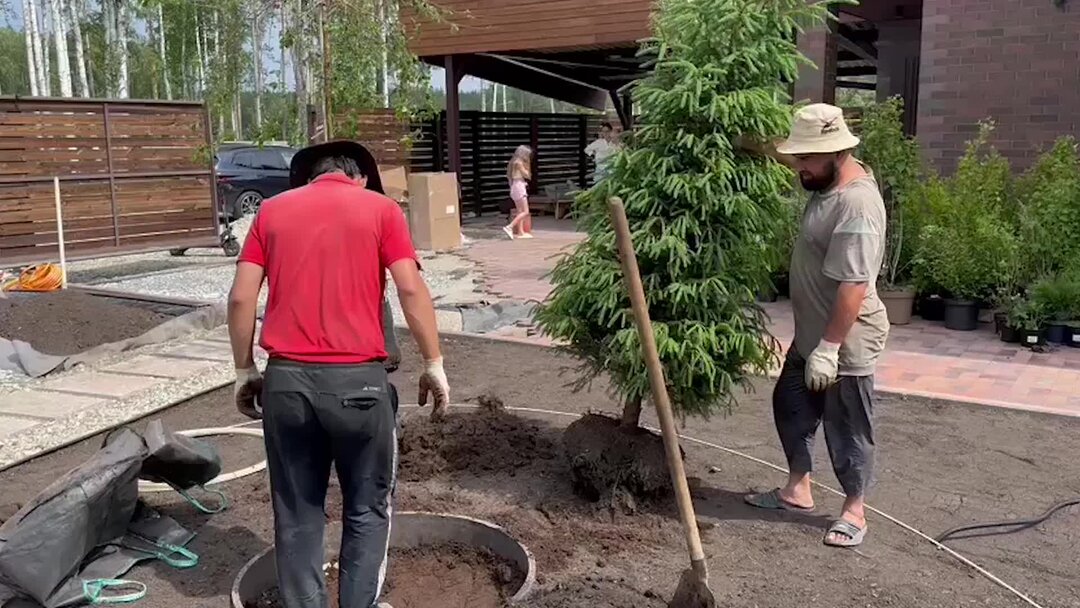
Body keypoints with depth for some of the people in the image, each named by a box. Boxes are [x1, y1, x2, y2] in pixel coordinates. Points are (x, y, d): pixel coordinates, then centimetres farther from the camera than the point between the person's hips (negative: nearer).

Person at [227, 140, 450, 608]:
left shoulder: (272, 210, 11)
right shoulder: (380, 207, 3)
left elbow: (241, 298, 5)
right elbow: (411, 290, -6)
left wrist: (245, 370, 13)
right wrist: (433, 365, 0)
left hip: (286, 378, 3)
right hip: (356, 379, -2)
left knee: (297, 514, 14)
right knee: (367, 507, 14)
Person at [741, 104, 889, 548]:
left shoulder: (858, 204, -27)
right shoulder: (828, 181, 3)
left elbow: (854, 286, -30)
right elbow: (793, 158, 26)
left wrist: (828, 349, -28)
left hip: (845, 344, -10)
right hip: (811, 335, 10)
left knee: (847, 429, 6)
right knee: (791, 405, 21)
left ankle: (853, 511, 24)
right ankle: (798, 490, 37)